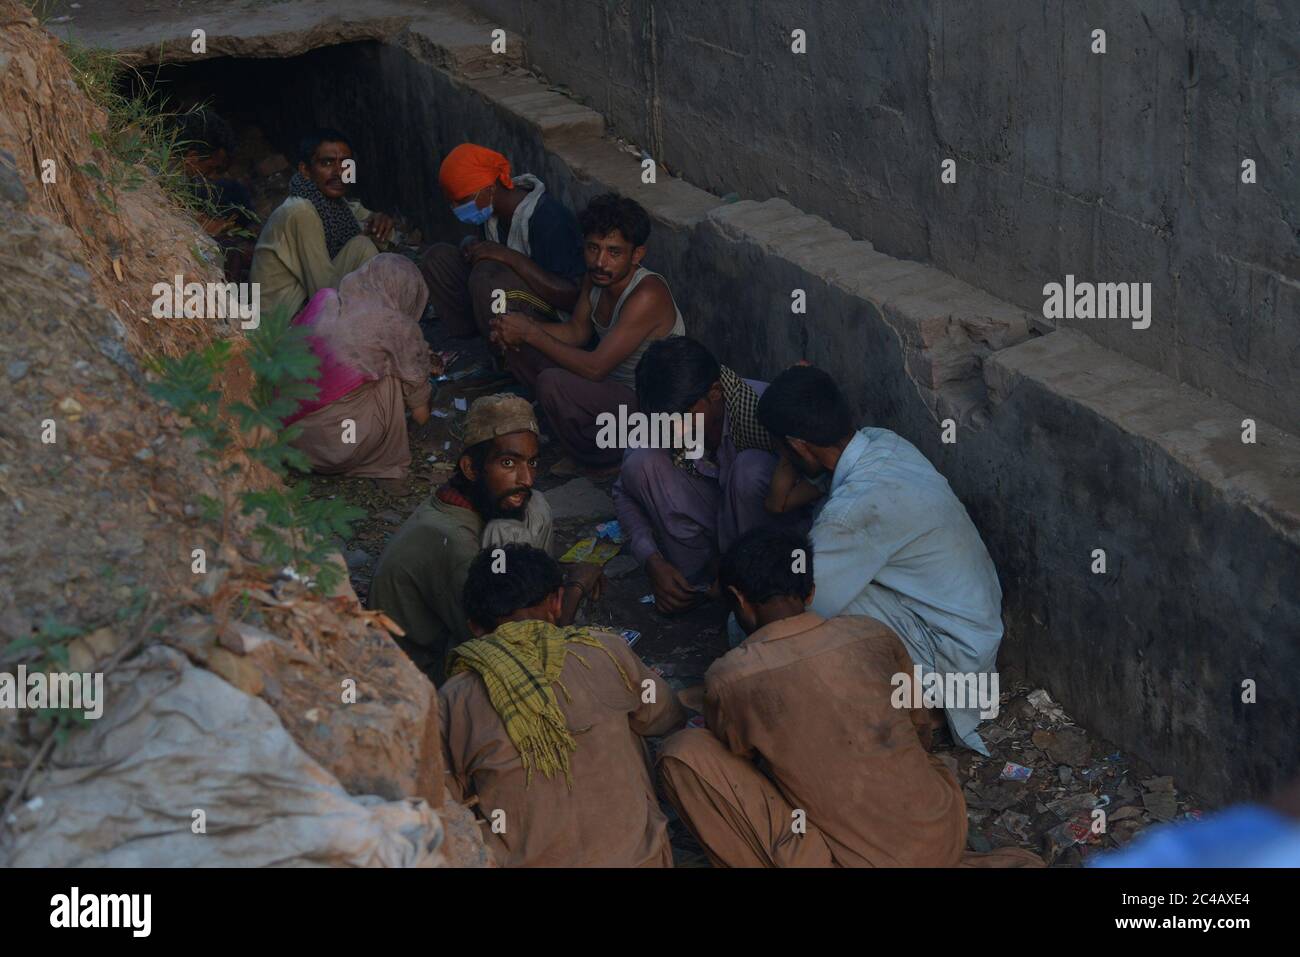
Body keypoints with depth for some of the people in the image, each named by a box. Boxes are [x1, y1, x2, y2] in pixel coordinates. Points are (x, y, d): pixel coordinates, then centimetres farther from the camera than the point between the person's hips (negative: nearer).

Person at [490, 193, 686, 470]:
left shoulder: (647, 296, -31)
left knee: (553, 383, -31)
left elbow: (595, 367, -31)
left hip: (649, 404, -9)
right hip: (613, 382, 9)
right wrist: (524, 326, -10)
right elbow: (576, 331, 10)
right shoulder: (595, 278, -5)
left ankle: (597, 455, -5)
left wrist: (530, 333, -23)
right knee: (516, 348, 5)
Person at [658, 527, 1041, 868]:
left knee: (685, 752, -1)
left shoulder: (729, 678, -10)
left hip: (861, 863, -5)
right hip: (947, 835, 5)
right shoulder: (873, 635, 2)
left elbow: (731, 758, 12)